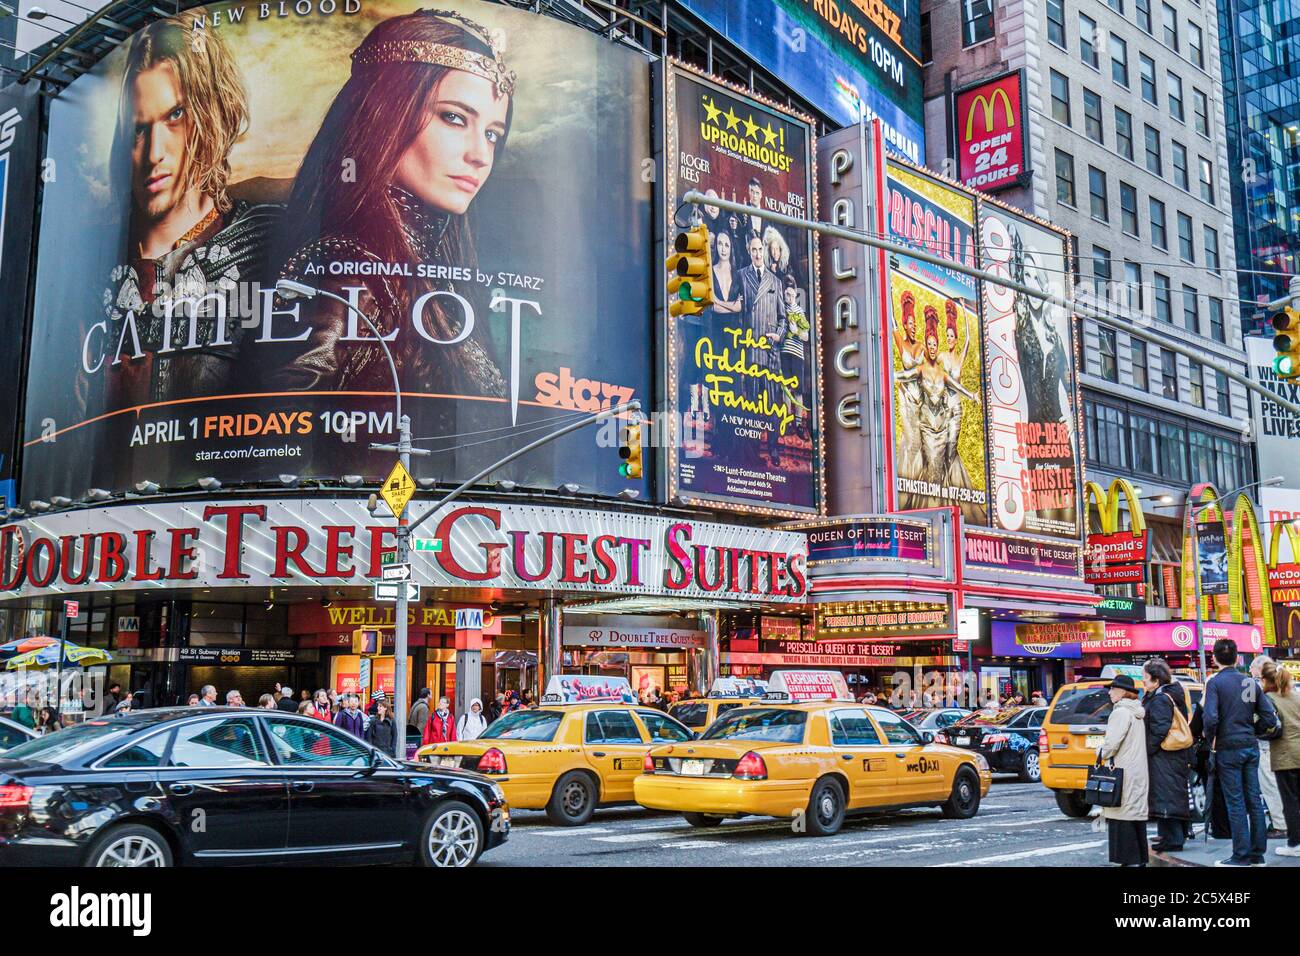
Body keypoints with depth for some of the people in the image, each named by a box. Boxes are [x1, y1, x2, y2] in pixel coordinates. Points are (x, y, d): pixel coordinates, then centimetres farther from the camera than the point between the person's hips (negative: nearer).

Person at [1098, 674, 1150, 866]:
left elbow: (1111, 745, -19)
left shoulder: (1121, 713, -14)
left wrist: (1100, 753, 0)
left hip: (1124, 775, -9)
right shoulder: (1138, 713, 13)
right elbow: (1134, 745, 16)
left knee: (1123, 821, -5)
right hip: (1139, 774, 9)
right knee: (1136, 816, 14)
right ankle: (1140, 859, 19)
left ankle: (1129, 859, -5)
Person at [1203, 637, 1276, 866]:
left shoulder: (1215, 682, -10)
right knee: (1254, 800, 10)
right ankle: (1258, 854, 15)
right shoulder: (1251, 682, 7)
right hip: (1251, 748, 5)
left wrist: (1210, 740, -4)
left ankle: (1241, 856, 1)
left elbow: (1211, 718, -20)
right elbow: (1270, 715, 4)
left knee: (1235, 803, -2)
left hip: (1228, 748, -5)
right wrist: (1250, 731, 15)